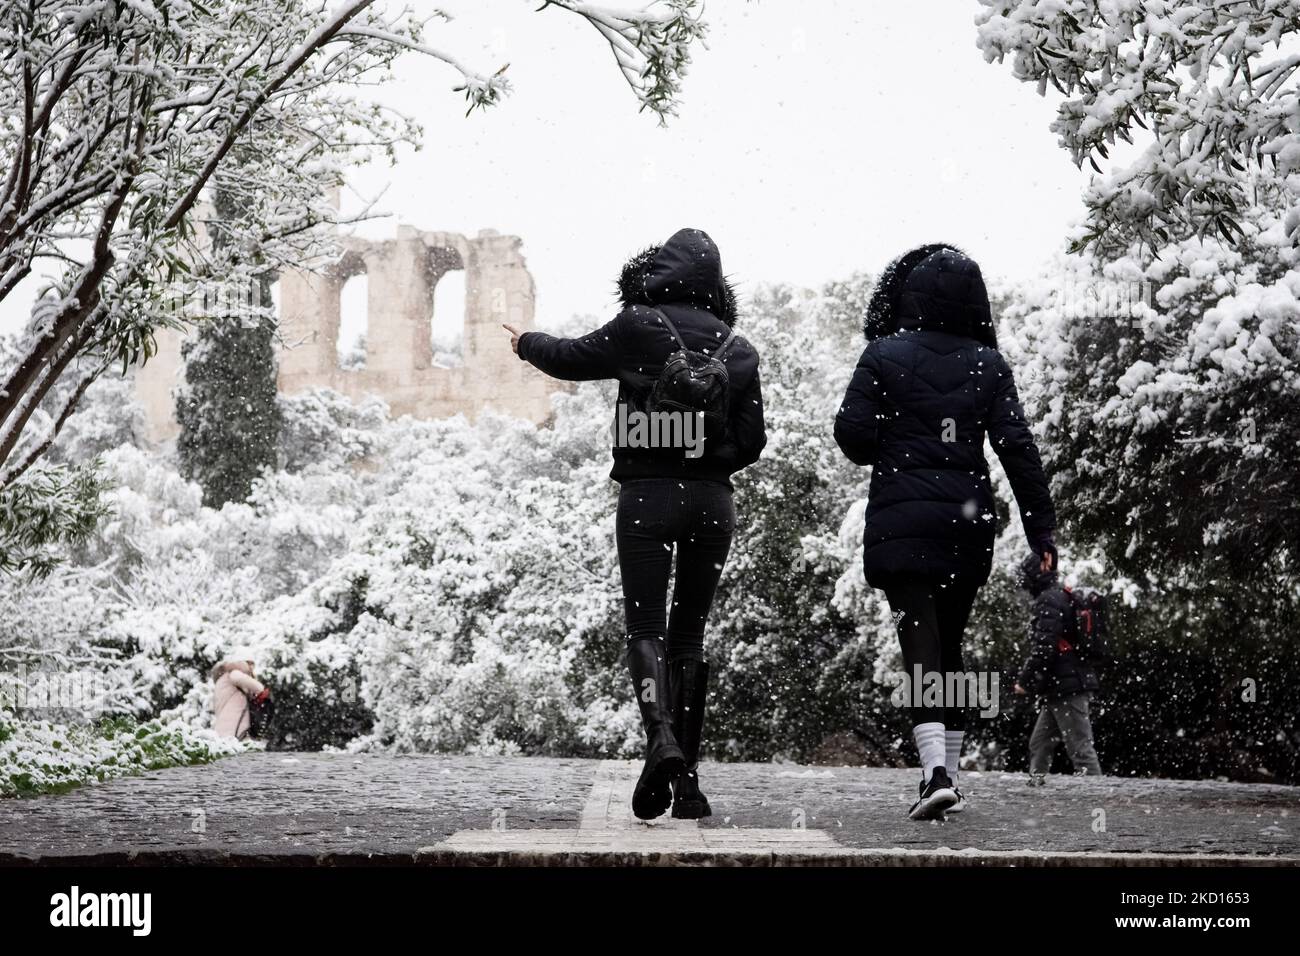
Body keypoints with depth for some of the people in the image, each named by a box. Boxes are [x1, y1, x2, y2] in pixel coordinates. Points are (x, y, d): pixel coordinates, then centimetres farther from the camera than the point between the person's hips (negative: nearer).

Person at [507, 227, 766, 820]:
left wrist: (527, 343, 31)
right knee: (689, 634, 10)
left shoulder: (639, 327, -5)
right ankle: (687, 778, 7)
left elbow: (571, 358, 11)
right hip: (712, 502, 3)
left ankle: (661, 738, -26)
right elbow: (751, 441, 8)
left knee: (645, 627, 0)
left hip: (646, 497, -3)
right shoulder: (738, 349, 6)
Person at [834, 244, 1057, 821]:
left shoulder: (884, 355, -3)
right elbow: (1017, 448, 0)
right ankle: (948, 776, 20)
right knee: (949, 645, 15)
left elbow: (852, 433, -6)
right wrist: (1041, 530, 0)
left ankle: (936, 772, -25)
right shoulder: (989, 365, 5)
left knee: (921, 644, -8)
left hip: (900, 523, -3)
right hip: (968, 524, 3)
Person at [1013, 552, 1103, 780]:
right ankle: (1036, 782, 22)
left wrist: (1025, 680, -12)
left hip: (1065, 685, -10)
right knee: (1039, 743, 17)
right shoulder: (1065, 597, 20)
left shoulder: (1048, 601, -12)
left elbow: (1044, 648, -19)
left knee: (1080, 746, -12)